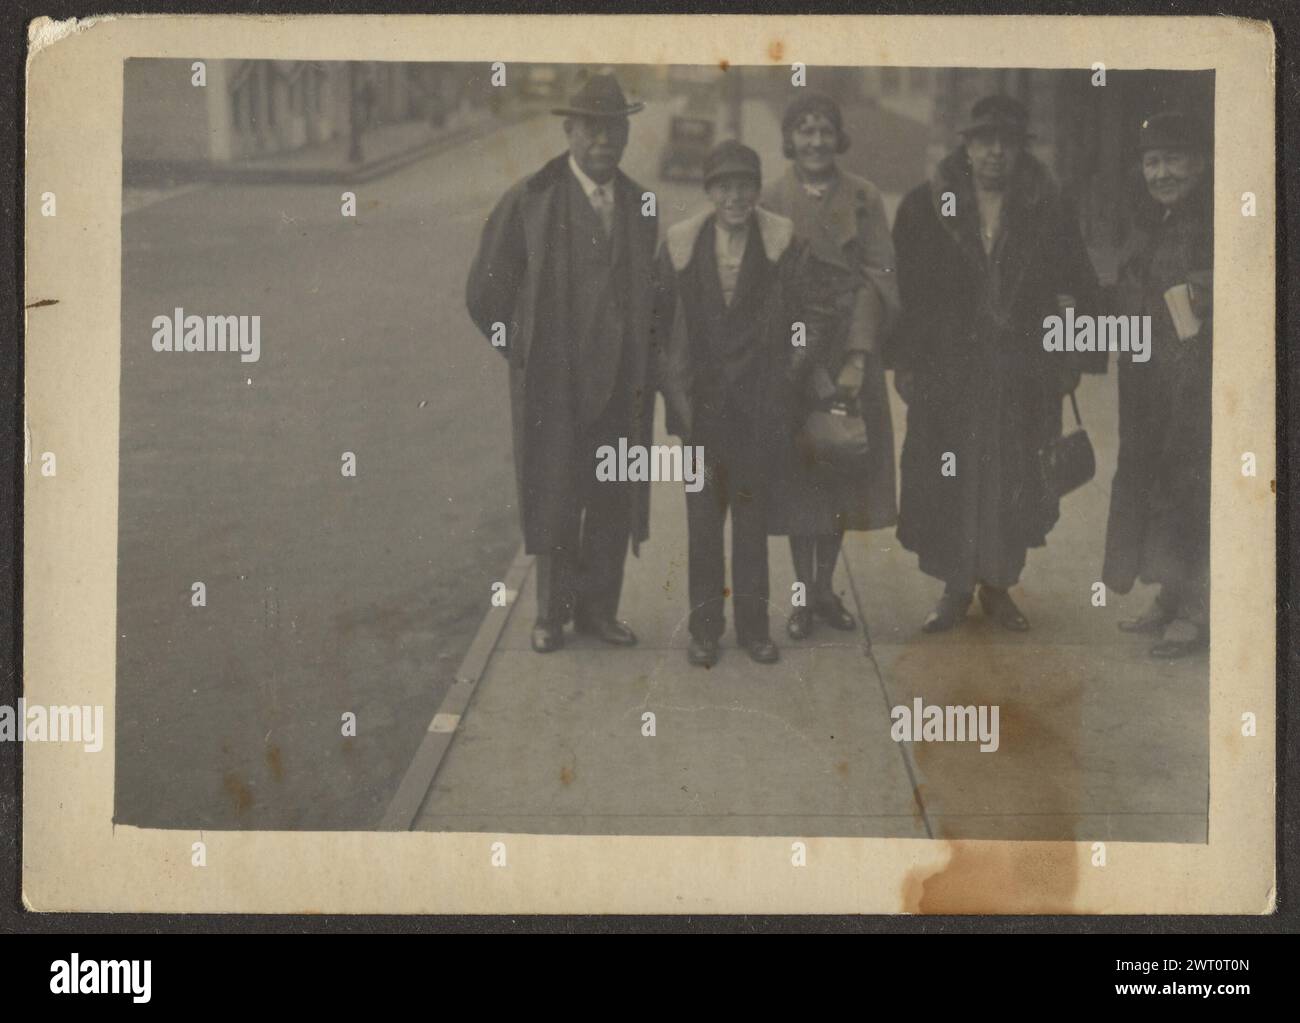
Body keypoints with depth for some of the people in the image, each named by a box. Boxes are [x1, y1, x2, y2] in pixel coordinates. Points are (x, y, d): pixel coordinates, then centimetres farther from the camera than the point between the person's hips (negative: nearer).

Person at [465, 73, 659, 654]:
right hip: (553, 383, -4)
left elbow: (653, 290, 18)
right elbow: (487, 294, -1)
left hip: (622, 385, 4)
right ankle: (551, 614, 16)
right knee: (554, 501, 3)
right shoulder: (529, 202, -6)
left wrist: (640, 357, 9)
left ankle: (598, 609, 20)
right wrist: (524, 352, 2)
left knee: (614, 501, 7)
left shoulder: (639, 206, 8)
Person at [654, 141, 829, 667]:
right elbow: (660, 319, 7)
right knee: (703, 516, 4)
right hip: (701, 401, 1)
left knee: (753, 515, 8)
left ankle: (753, 624, 18)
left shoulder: (784, 242, -3)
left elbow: (808, 314, 3)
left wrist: (789, 377, -3)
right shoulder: (680, 242, 0)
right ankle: (704, 628, 12)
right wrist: (670, 383, 1)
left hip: (759, 403, 0)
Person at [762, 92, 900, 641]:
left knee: (842, 469, 6)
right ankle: (803, 593, 11)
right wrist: (806, 365, -13)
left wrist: (857, 358, -14)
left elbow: (877, 278, -3)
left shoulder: (864, 198, 1)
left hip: (850, 352, 1)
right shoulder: (772, 200, -1)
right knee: (797, 472, 3)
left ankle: (826, 586, 18)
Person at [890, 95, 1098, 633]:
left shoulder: (1048, 213, 7)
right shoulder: (925, 207, 2)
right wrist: (905, 361, -2)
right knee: (947, 482, 0)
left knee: (1013, 483, 3)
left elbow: (1079, 285, 15)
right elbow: (902, 287, 2)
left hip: (1020, 379, 1)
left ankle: (998, 586, 18)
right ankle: (955, 588, 14)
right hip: (946, 371, -1)